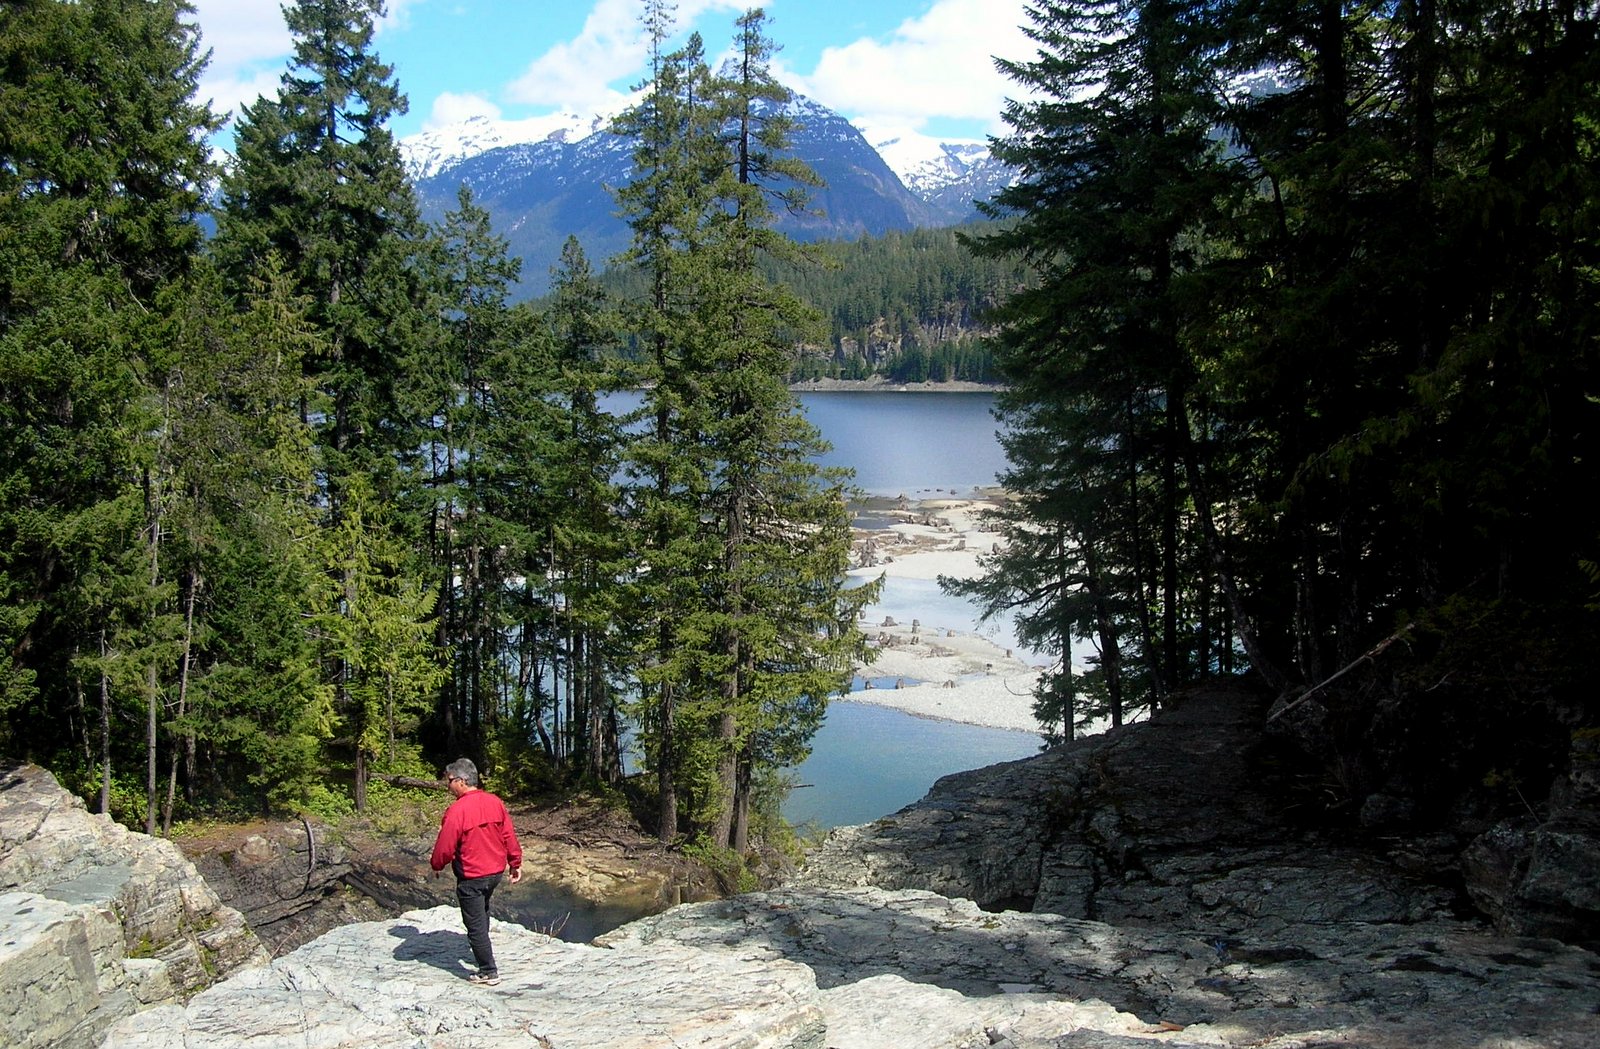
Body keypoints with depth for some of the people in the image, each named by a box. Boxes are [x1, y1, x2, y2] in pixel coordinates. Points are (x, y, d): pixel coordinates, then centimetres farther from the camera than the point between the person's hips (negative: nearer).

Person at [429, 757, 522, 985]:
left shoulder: (457, 810, -22)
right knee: (482, 912, 29)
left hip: (471, 877, -7)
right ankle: (483, 956, 43)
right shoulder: (495, 802, -1)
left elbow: (445, 846, -17)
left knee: (476, 925, 5)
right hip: (496, 871, 7)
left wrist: (436, 866, 2)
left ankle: (489, 972, 11)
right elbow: (509, 836, 5)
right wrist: (516, 863, 14)